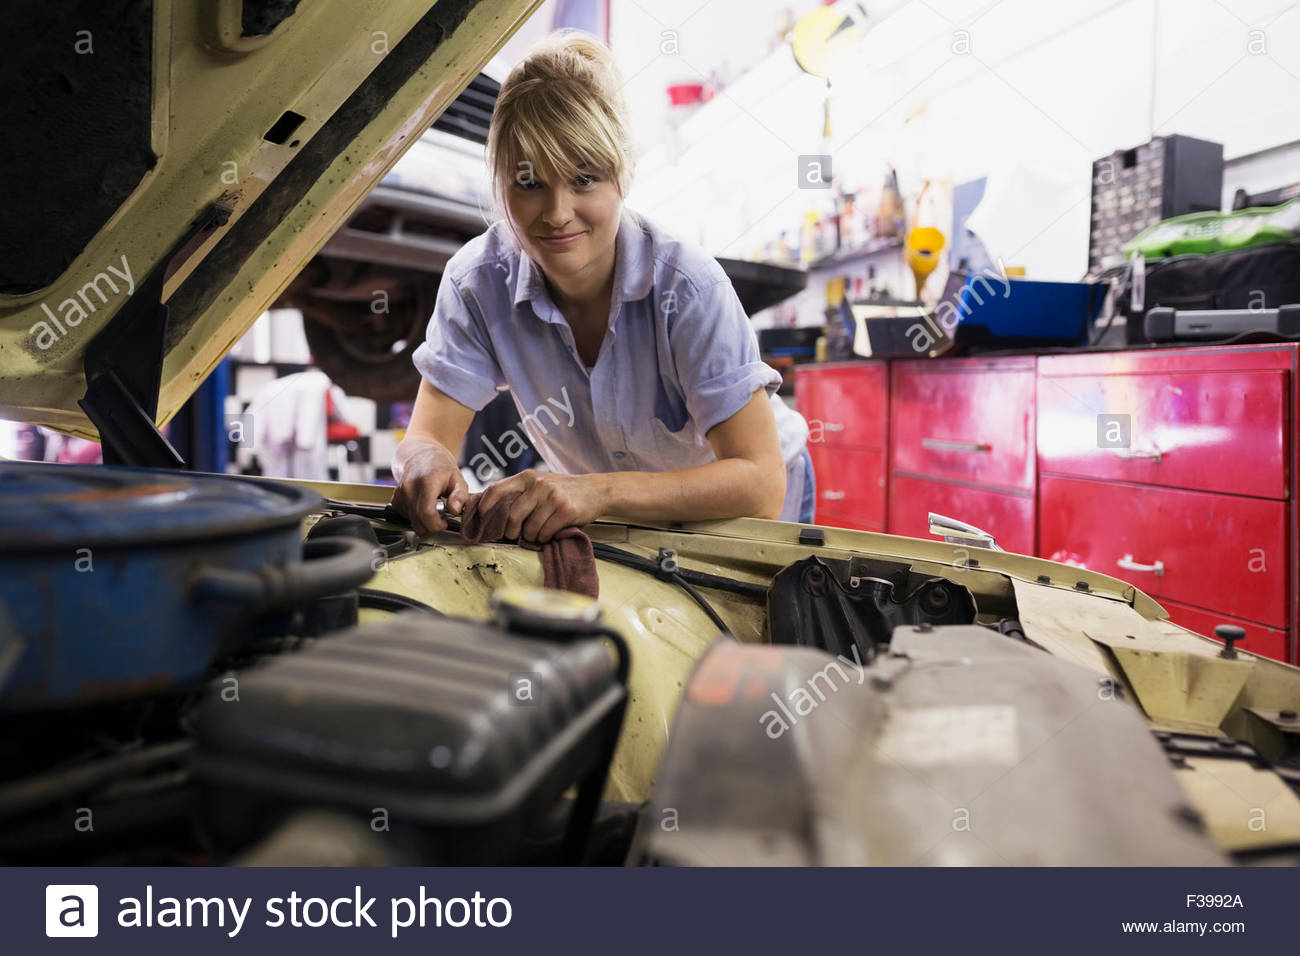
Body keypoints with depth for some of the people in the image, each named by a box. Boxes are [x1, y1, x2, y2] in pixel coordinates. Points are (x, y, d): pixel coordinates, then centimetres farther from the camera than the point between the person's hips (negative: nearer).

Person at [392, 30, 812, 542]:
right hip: (614, 522, 4)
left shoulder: (689, 288, -29)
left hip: (732, 513, -3)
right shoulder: (478, 282, -18)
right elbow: (427, 435, -15)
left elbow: (761, 483, -32)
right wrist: (425, 460, -40)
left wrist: (601, 491, -45)